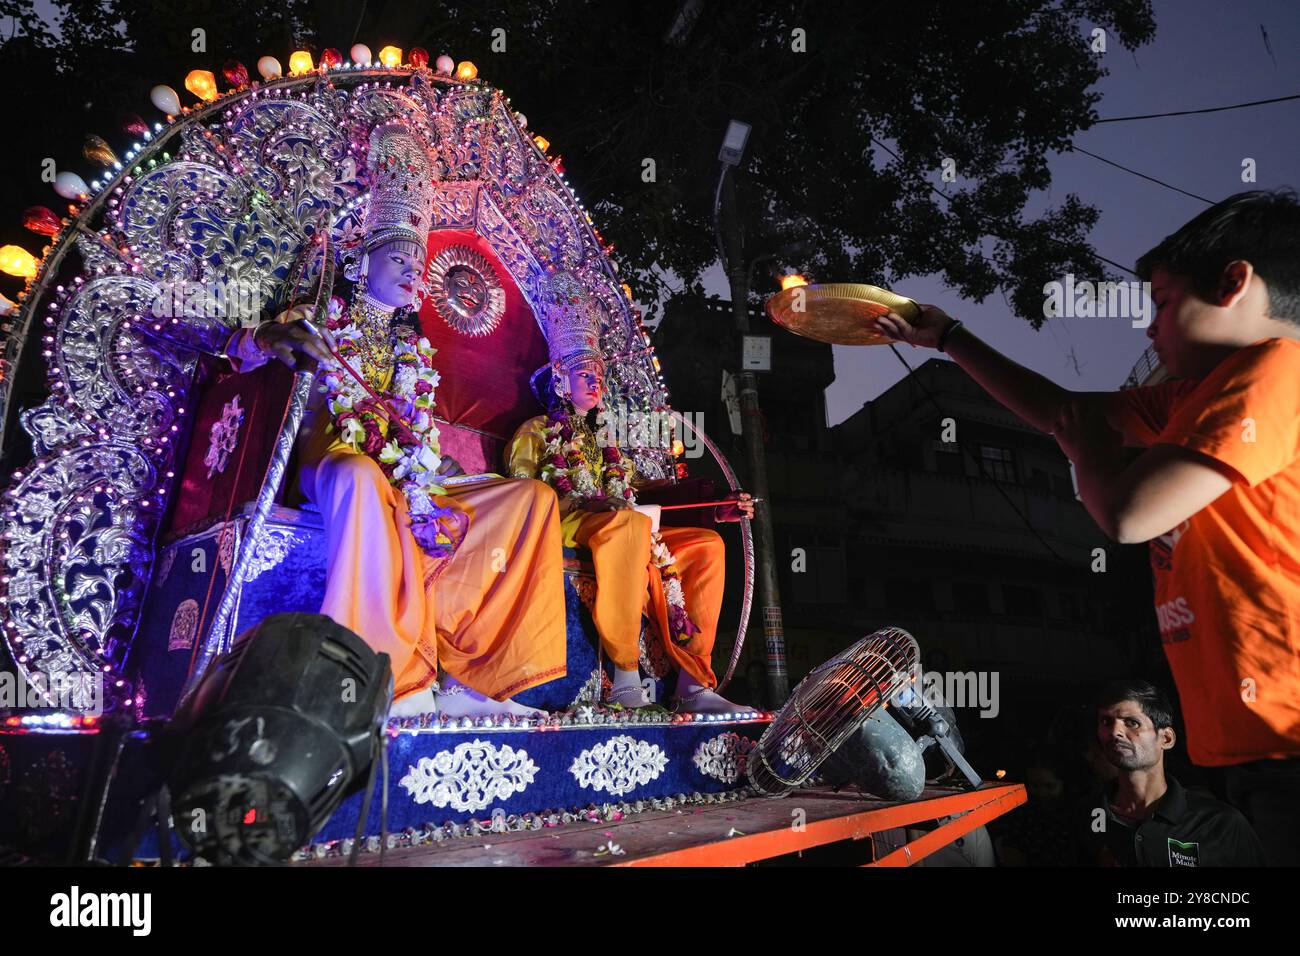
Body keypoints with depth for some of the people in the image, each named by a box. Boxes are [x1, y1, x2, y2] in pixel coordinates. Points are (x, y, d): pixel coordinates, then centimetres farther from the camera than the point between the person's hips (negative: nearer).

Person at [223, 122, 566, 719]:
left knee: (534, 497, -13)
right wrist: (284, 338, -19)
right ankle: (395, 681, -45)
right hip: (334, 464, -5)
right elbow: (241, 348, 2)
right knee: (364, 475, -42)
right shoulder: (323, 321, 12)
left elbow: (426, 435, 16)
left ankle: (469, 675, -26)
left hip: (409, 483, 5)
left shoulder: (416, 348, 23)